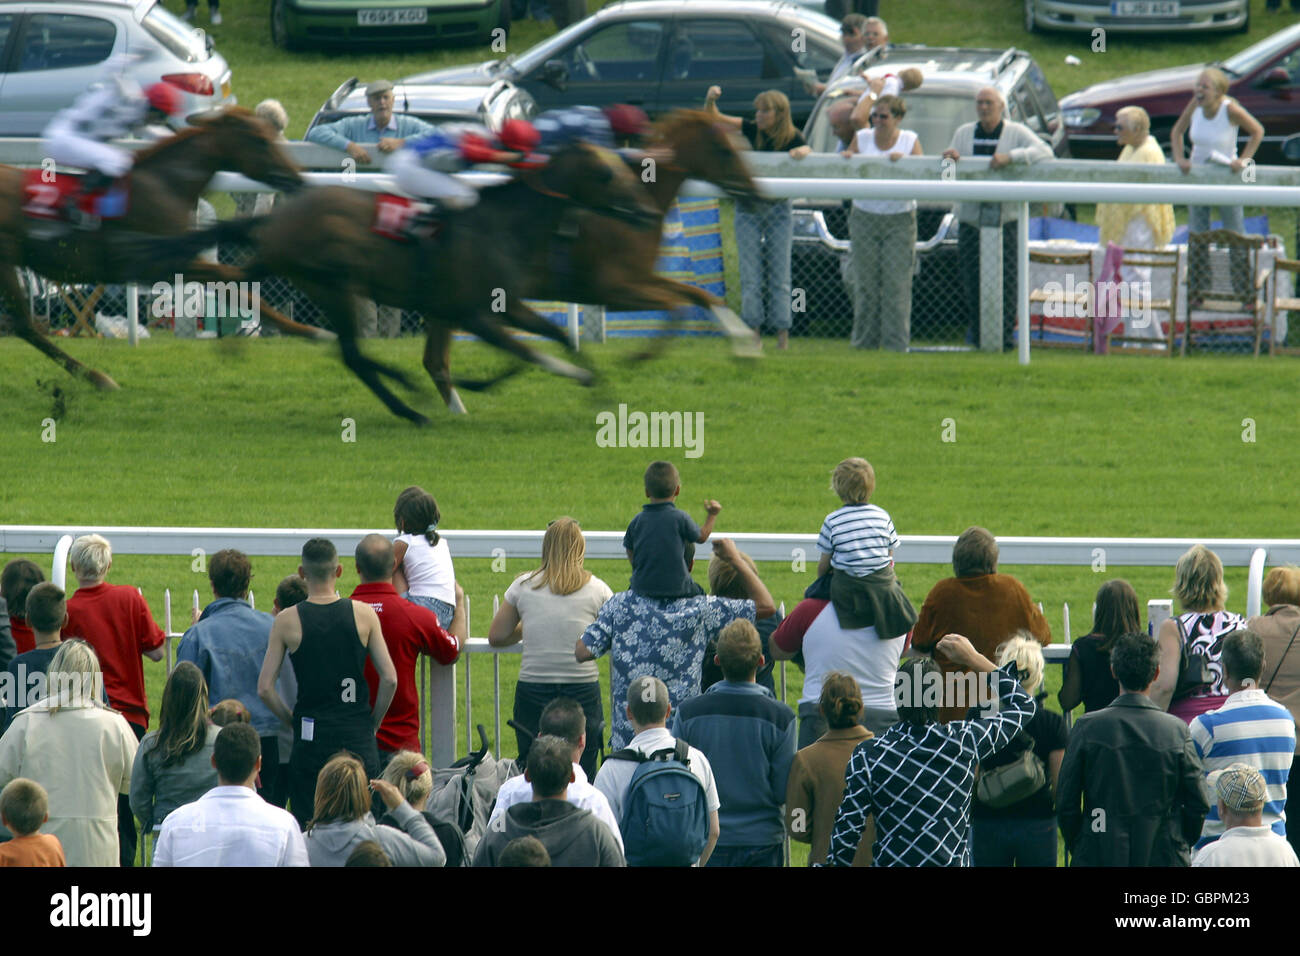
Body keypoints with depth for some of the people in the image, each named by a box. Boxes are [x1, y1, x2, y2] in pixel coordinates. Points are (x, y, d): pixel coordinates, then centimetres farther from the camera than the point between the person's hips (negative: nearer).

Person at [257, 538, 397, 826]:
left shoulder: (286, 621, -3)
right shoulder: (363, 614, -2)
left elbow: (265, 689, -4)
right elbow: (390, 679, -2)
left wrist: (293, 720, 10)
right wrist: (372, 724, 11)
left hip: (310, 740, -1)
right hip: (358, 738, 1)